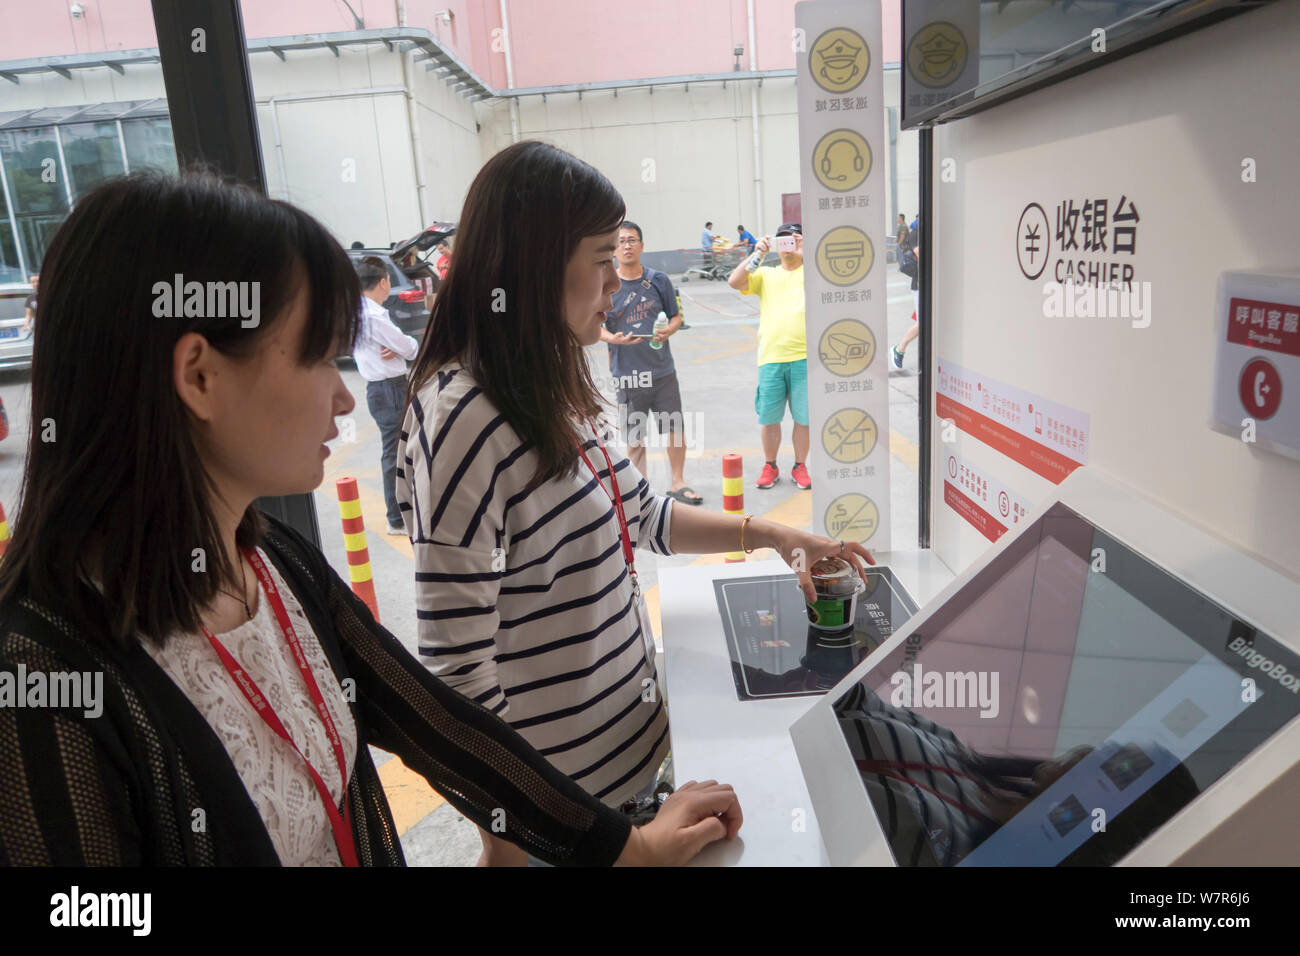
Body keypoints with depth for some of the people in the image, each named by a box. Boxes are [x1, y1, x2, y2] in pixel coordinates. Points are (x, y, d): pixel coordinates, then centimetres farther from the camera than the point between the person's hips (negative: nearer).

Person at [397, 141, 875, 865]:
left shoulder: (549, 392, 2)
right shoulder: (462, 418, -25)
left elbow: (643, 516, 14)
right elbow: (458, 661, -24)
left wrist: (770, 533, 7)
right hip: (558, 782, -8)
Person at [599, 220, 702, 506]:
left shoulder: (659, 280, 4)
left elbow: (676, 316, 12)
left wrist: (668, 330, -10)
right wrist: (612, 338, -17)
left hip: (663, 370, 2)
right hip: (627, 375, -2)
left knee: (676, 429, 7)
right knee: (634, 439, 5)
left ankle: (677, 483, 25)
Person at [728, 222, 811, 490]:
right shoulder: (766, 275, 14)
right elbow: (734, 282, 0)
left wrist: (804, 254, -17)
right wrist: (756, 254, -8)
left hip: (804, 357, -1)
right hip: (770, 358, 2)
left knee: (804, 417, 4)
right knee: (768, 418, 6)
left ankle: (800, 466, 20)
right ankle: (770, 466, 23)